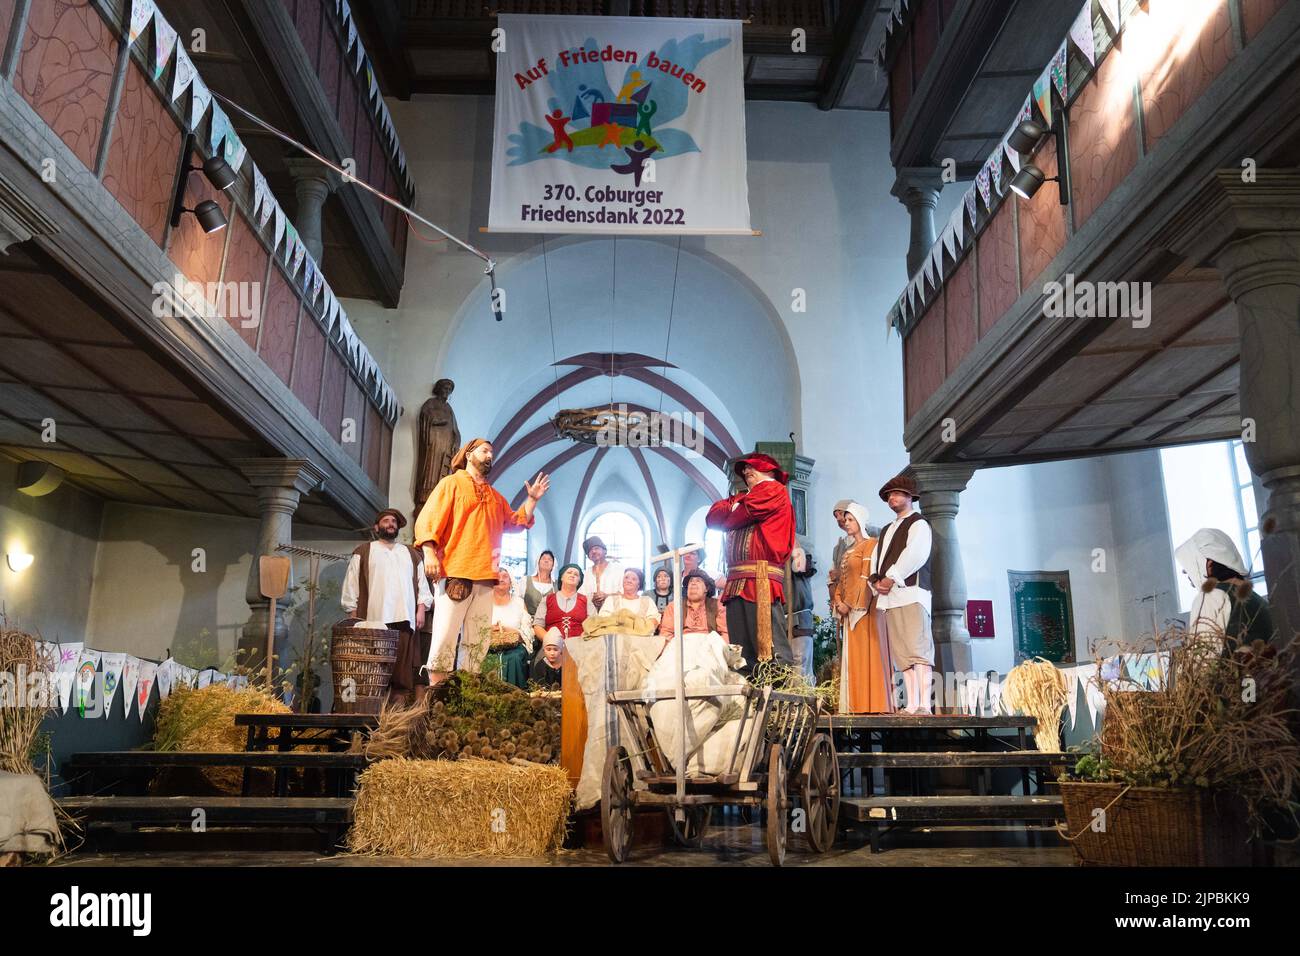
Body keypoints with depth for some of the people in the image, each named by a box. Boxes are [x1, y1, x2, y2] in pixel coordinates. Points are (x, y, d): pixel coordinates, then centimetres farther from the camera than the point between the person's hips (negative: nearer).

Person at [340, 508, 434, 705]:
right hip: (373, 620, -2)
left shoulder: (411, 554, 23)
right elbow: (351, 586, 9)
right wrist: (353, 615, 0)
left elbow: (422, 584, 19)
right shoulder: (363, 552, 14)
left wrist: (421, 609, 6)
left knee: (403, 669, -4)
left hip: (404, 619, 3)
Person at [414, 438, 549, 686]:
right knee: (445, 634, -11)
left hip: (485, 577, 7)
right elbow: (428, 519, -4)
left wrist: (532, 500, 13)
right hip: (455, 574, -6)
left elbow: (515, 521, 26)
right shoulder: (451, 483, 6)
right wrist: (429, 553, -17)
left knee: (479, 639, 6)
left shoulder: (494, 495, 25)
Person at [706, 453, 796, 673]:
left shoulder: (774, 490, 5)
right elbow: (712, 518, 17)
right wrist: (734, 504, 4)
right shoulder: (742, 497, 30)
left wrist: (731, 510, 15)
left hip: (761, 578, -8)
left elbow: (742, 514, -6)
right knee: (741, 653, 4)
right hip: (737, 579, 8)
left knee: (769, 646, -15)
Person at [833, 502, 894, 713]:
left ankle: (872, 703, -9)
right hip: (849, 609, 8)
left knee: (867, 653, -10)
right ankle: (857, 704, 7)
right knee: (852, 656, 5)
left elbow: (866, 578, -13)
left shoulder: (870, 545, -4)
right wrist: (839, 602, 2)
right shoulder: (847, 551, 20)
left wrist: (851, 604, -15)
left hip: (864, 607, -8)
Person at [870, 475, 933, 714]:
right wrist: (876, 580, 0)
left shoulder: (918, 524, 6)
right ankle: (911, 705, 1)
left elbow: (914, 555, -11)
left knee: (918, 650, -15)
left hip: (910, 592, -7)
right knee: (902, 655, 2)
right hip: (887, 597, 7)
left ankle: (924, 705, -20)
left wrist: (891, 578, -13)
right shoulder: (886, 530, 29)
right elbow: (875, 558, 19)